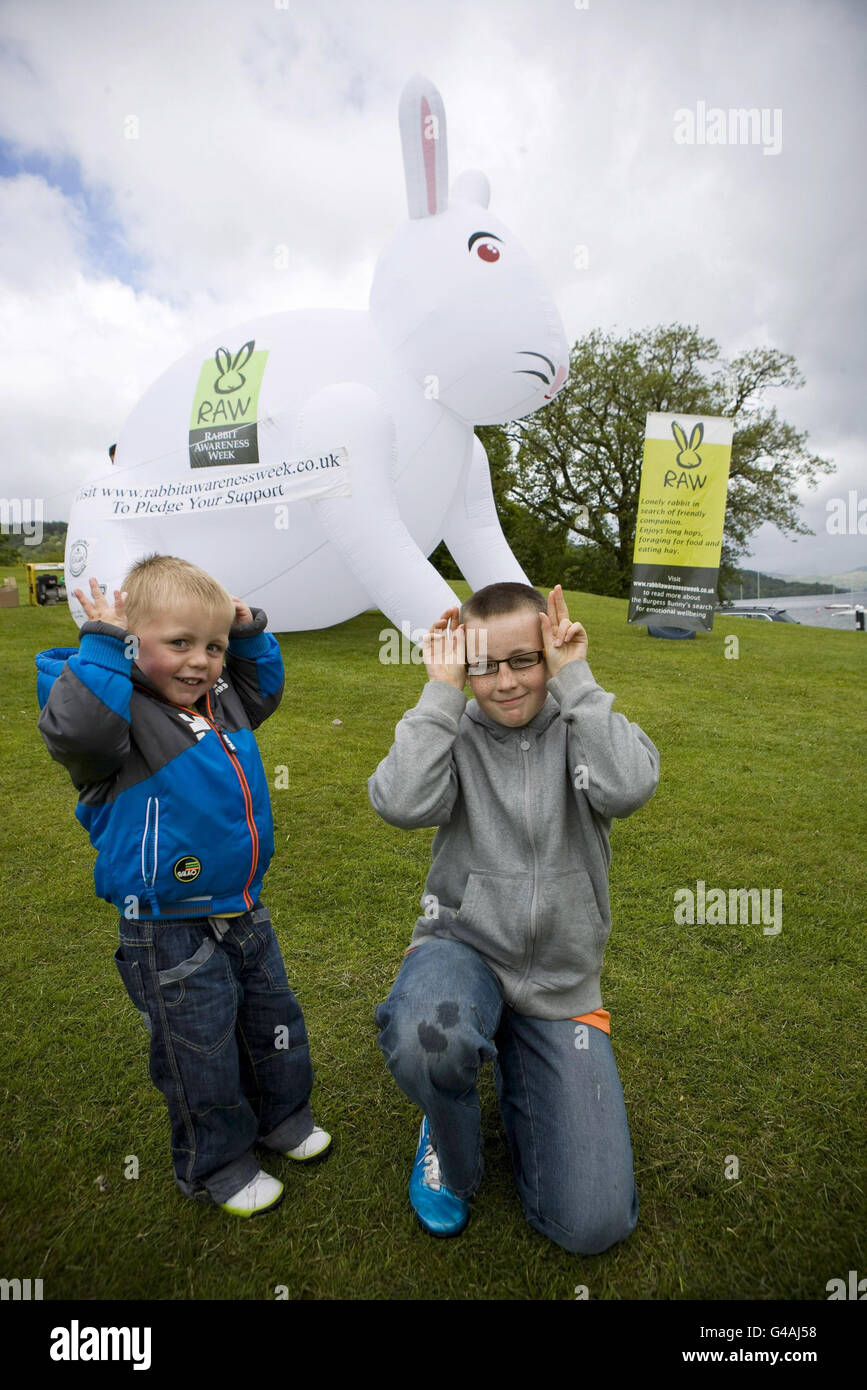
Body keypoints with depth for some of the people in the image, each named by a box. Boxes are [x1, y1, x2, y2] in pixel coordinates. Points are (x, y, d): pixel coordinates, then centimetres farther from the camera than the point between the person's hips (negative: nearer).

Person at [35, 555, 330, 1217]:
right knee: (203, 1053, 13)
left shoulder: (223, 703, 1)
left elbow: (264, 688, 20)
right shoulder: (122, 711, -21)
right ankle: (217, 1164, 40)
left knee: (275, 1021, 24)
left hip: (245, 913, 7)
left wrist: (248, 630, 4)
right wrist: (104, 643, -33)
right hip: (171, 936, -7)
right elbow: (73, 728, -42)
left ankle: (281, 1115, 51)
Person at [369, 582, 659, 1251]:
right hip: (464, 948, 0)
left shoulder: (580, 724, -3)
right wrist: (443, 689, -18)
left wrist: (574, 678, -19)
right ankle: (453, 1156, 2)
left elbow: (627, 788, -26)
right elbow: (402, 803, -25)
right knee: (424, 1040, -38)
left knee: (593, 1225, -4)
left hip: (560, 982, 1)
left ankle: (516, 1075, 26)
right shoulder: (454, 730, -4)